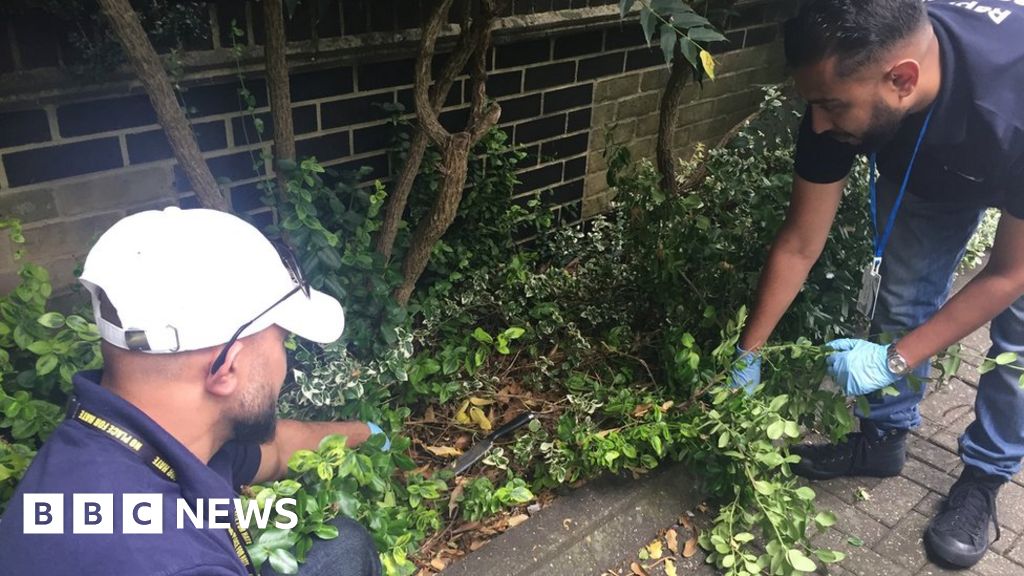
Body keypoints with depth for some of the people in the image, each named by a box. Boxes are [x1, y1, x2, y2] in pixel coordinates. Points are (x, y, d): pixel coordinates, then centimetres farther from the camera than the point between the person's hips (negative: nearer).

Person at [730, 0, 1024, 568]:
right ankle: (883, 436, 21)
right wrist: (747, 355, -14)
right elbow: (799, 246, -21)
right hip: (925, 164, 3)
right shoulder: (844, 89, -34)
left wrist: (894, 359, -29)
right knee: (902, 299, 0)